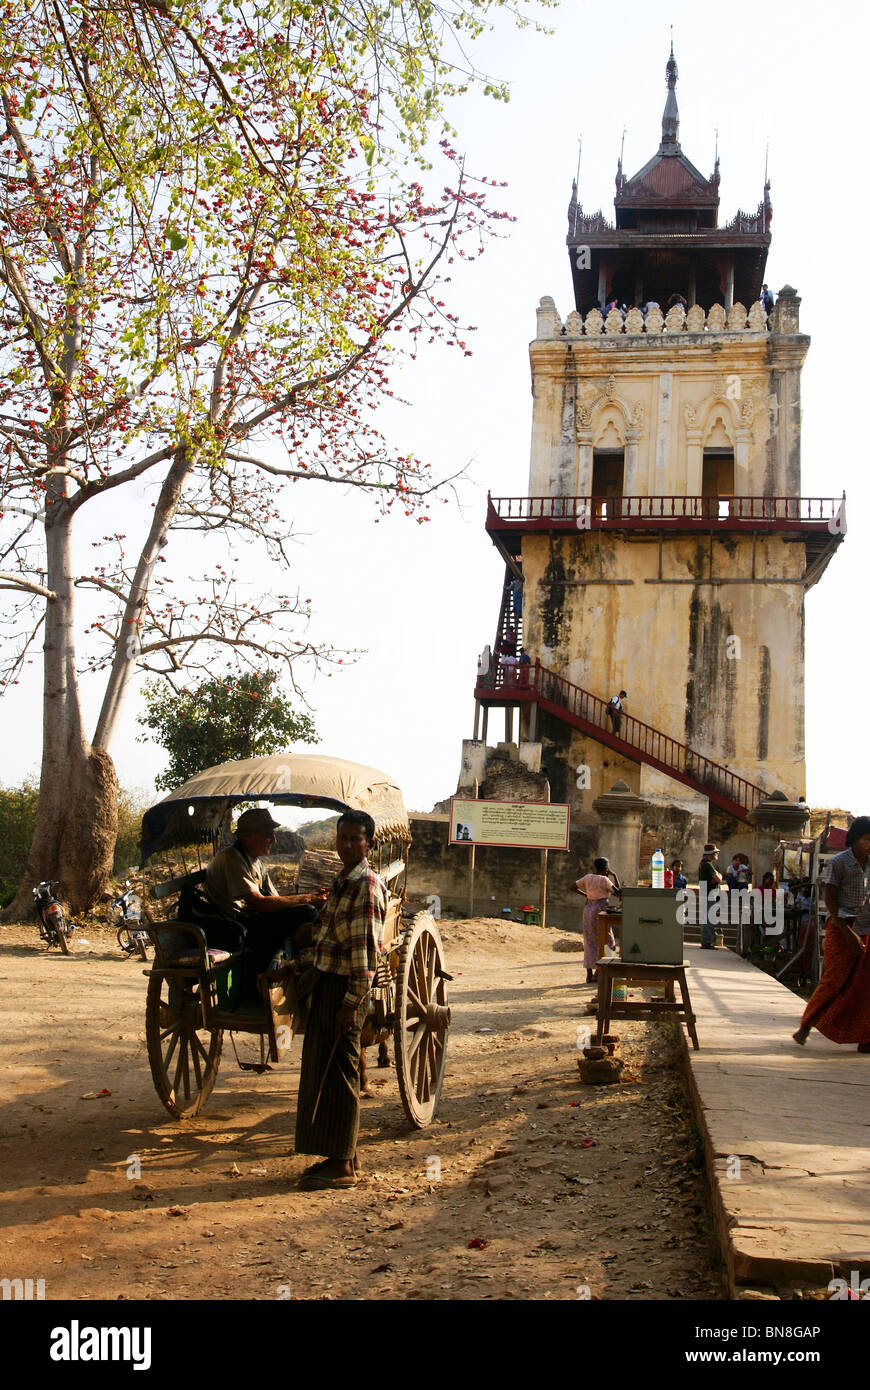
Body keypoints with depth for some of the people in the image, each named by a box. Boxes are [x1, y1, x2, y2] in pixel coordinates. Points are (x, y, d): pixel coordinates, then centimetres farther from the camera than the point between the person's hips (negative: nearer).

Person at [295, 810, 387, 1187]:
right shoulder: (343, 881, 14)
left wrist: (352, 1003, -22)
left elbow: (367, 951, -20)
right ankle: (343, 1155, 24)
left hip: (344, 989, -10)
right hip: (325, 984, 10)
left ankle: (342, 1167, 6)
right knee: (320, 1071, 14)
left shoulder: (367, 886, -15)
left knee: (337, 1074, -3)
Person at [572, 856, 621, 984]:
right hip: (600, 911, -7)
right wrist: (614, 876, -1)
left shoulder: (587, 877, 7)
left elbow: (572, 887, 14)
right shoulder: (604, 880, -12)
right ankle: (598, 973, 1)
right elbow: (618, 891, -7)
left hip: (588, 911, 7)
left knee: (589, 943, 10)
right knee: (607, 943, 5)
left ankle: (589, 974, 11)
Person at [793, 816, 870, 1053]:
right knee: (834, 981, -8)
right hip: (841, 927, -5)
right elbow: (830, 900, -9)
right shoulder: (839, 862, -7)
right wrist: (848, 933, -15)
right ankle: (806, 1026, 7)